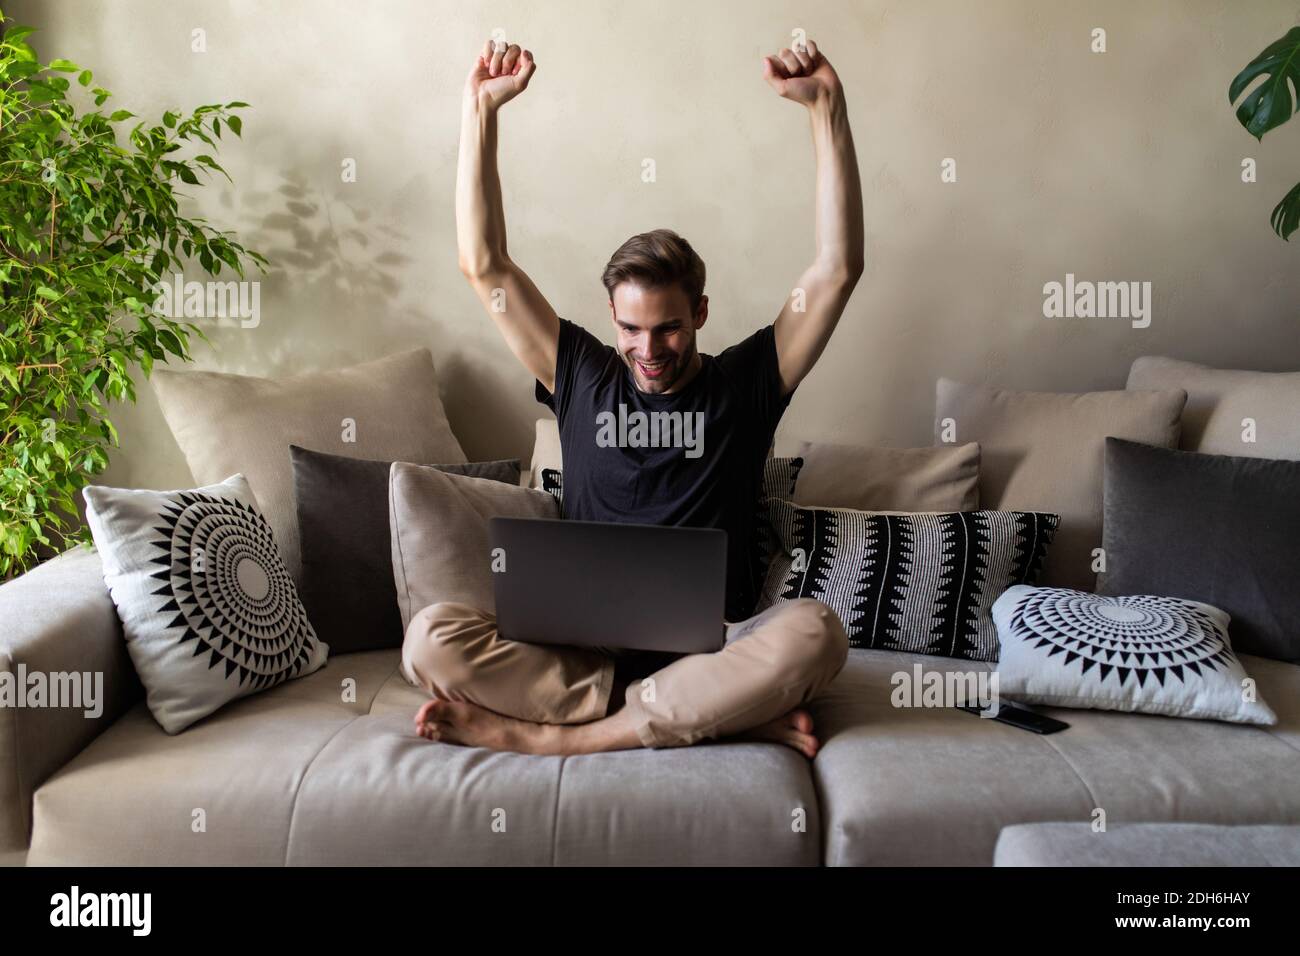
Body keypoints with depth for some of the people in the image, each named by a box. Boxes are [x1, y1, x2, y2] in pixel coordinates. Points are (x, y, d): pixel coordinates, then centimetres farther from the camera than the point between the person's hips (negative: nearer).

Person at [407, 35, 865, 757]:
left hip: (713, 649, -1)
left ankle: (545, 734, -25)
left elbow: (838, 270, -3)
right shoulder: (583, 377, 9)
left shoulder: (745, 383, 6)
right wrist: (482, 107, 2)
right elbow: (484, 264, 5)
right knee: (431, 638, -25)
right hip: (586, 651, 1)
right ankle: (726, 717, -24)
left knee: (815, 631, -34)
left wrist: (826, 105, -7)